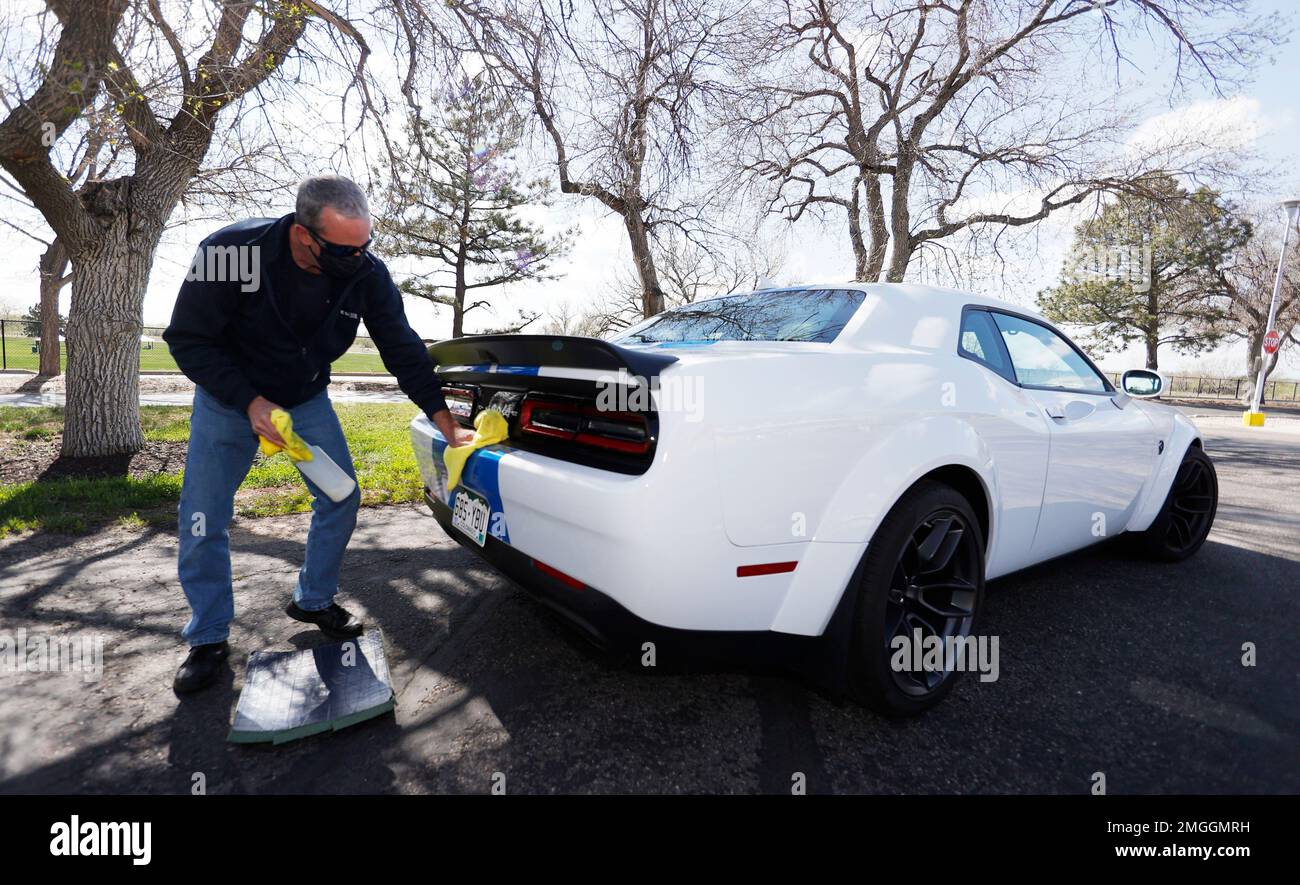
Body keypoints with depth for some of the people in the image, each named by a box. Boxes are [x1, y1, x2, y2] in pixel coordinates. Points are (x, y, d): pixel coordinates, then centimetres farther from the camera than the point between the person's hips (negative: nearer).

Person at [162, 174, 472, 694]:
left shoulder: (367, 274, -22)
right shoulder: (231, 253, -30)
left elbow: (403, 350, -14)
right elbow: (187, 339, -19)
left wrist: (447, 426, -16)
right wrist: (250, 403, -30)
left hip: (308, 398, 3)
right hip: (228, 397, -2)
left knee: (341, 502, 0)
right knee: (203, 523, -2)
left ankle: (314, 601, 23)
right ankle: (209, 639, 17)